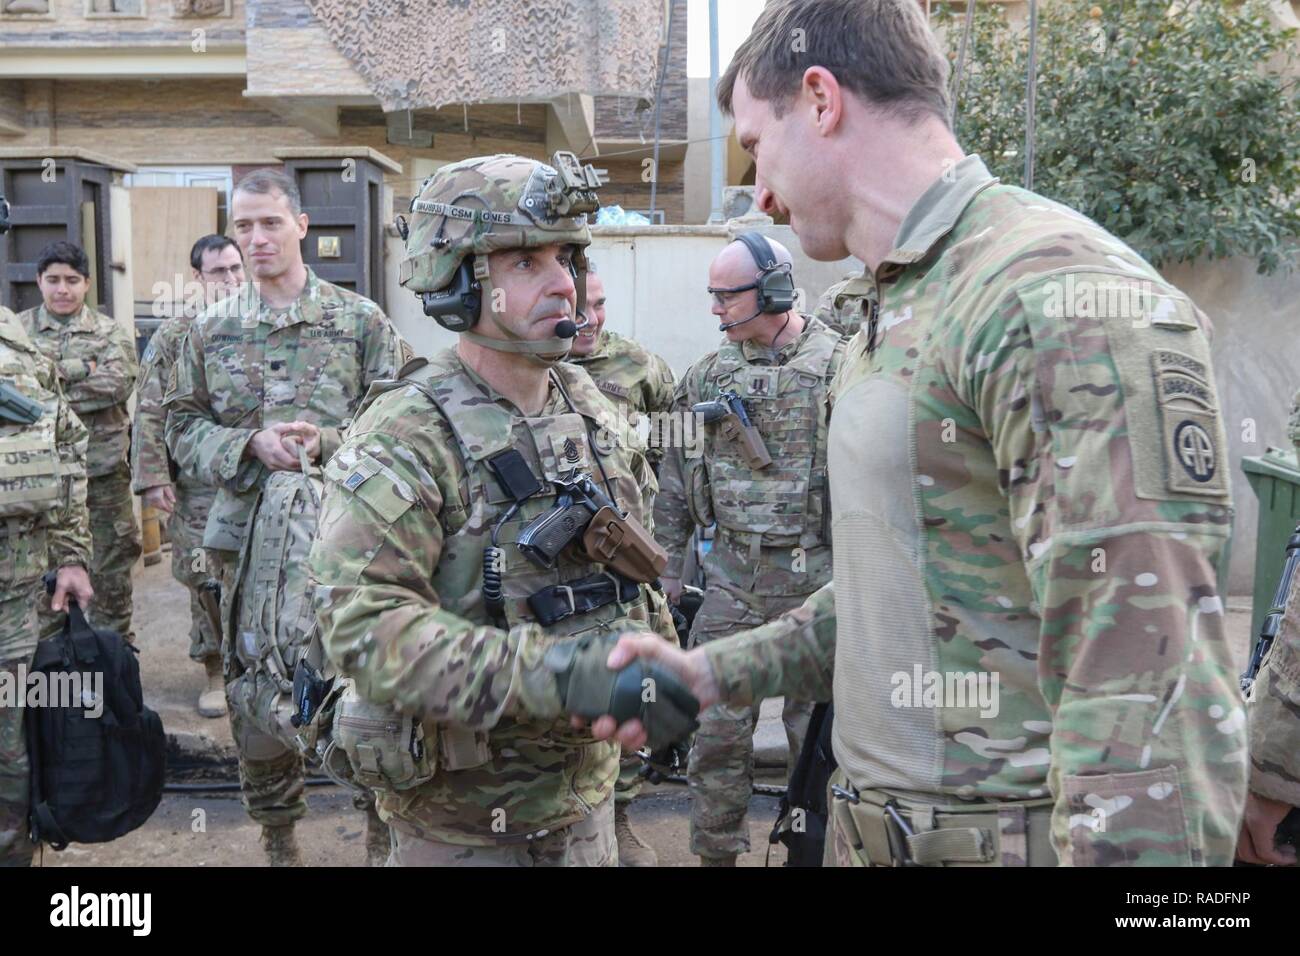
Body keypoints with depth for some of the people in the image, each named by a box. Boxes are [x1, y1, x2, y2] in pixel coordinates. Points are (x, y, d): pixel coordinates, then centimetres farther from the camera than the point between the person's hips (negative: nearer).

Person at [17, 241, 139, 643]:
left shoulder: (111, 332, 6)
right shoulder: (18, 330, 6)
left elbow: (119, 383, -10)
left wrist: (52, 376, -12)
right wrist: (81, 368, -16)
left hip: (103, 467, 0)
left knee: (111, 562, 8)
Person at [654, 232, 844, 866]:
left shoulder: (839, 367, -7)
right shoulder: (707, 375, 7)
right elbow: (676, 480, 12)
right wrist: (669, 564, 10)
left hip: (815, 575, -4)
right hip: (731, 574, 4)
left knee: (815, 727, 9)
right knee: (717, 727, 9)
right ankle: (715, 850, 25)